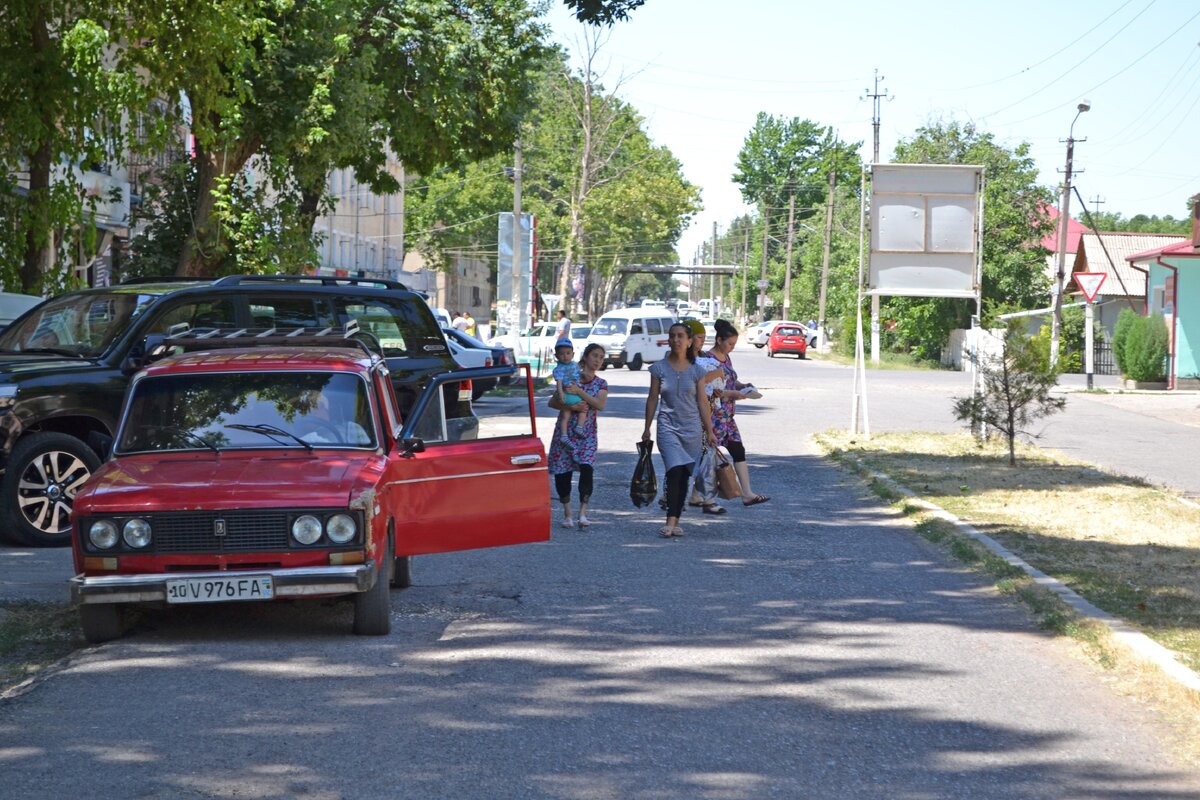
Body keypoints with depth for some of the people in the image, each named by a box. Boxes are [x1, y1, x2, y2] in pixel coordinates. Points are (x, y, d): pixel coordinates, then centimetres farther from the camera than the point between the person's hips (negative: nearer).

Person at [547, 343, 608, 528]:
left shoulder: (601, 384, 9)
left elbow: (600, 405, -10)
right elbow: (552, 402, 1)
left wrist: (579, 392, -18)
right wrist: (571, 407, -16)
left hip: (587, 433, 0)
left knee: (586, 468, -20)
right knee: (562, 472, -2)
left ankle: (583, 513, -19)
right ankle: (567, 513, 13)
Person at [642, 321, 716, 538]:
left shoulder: (696, 371, 3)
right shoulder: (659, 368, 1)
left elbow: (702, 402, 6)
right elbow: (652, 399, 6)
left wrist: (709, 431, 4)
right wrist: (647, 429, 8)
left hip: (692, 429, 2)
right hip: (668, 427, -2)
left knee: (684, 476, 4)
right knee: (675, 470, -19)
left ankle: (676, 522, 11)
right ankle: (671, 521, -21)